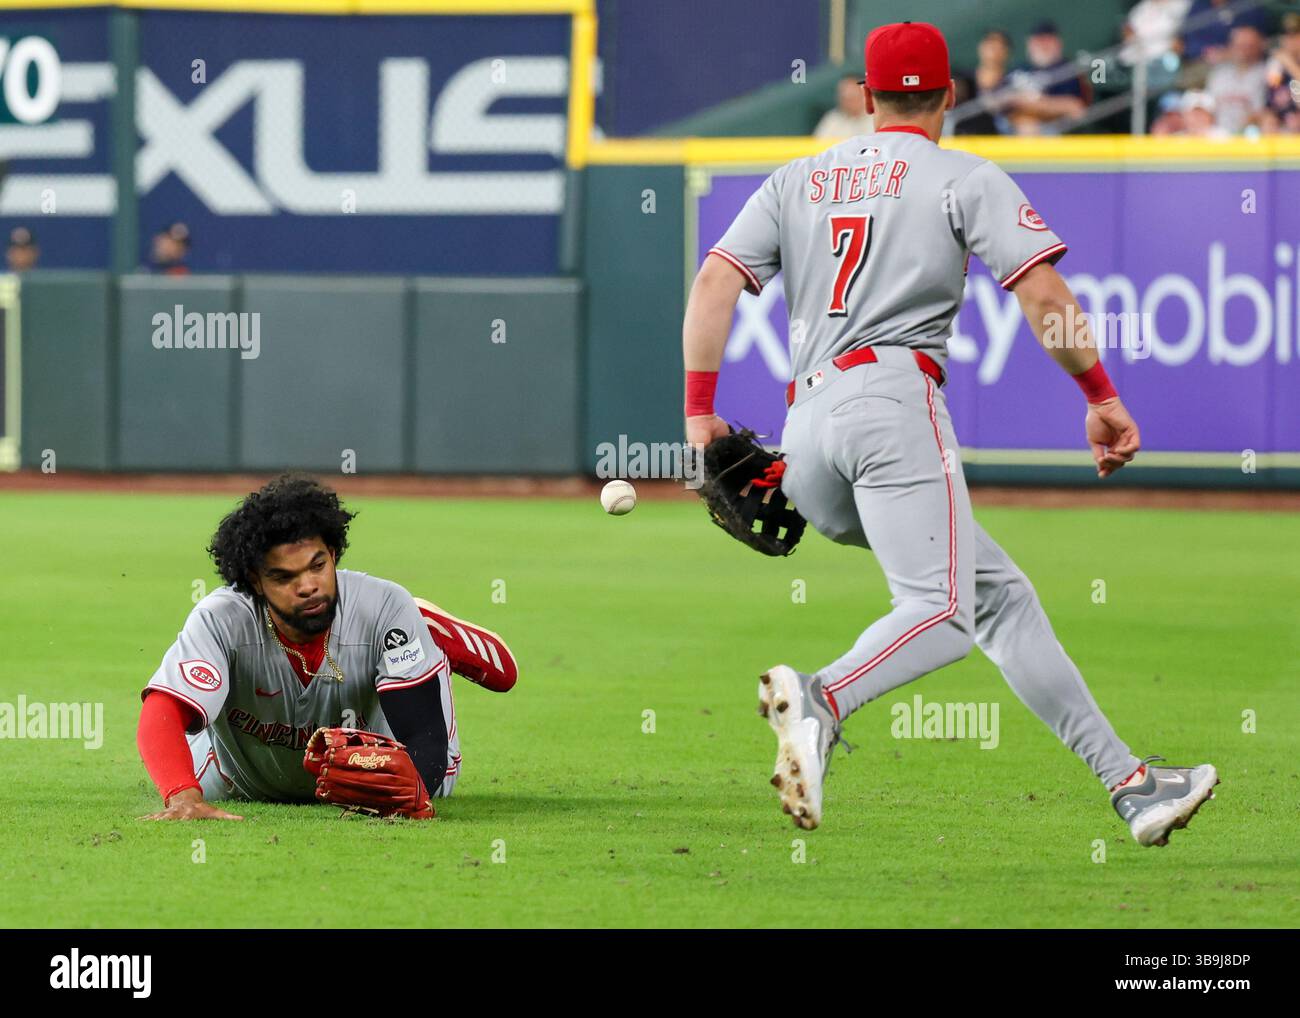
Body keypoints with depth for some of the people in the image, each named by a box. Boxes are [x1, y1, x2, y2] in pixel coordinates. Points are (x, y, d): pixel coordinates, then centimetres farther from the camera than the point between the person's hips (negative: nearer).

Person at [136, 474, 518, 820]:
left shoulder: (386, 608, -37)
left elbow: (425, 732, -38)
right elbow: (161, 716, -50)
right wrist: (184, 798, -71)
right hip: (249, 788, 1)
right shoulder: (222, 620, -38)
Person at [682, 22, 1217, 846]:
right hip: (895, 401, -6)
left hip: (805, 438, 6)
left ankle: (1127, 779, 5)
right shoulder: (966, 178, 11)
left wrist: (700, 413, 8)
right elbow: (1043, 295, -2)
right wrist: (1102, 397, 5)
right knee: (942, 611, -20)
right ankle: (823, 699, -50)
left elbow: (716, 281, 11)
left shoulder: (796, 181, 24)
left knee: (1000, 594, 11)